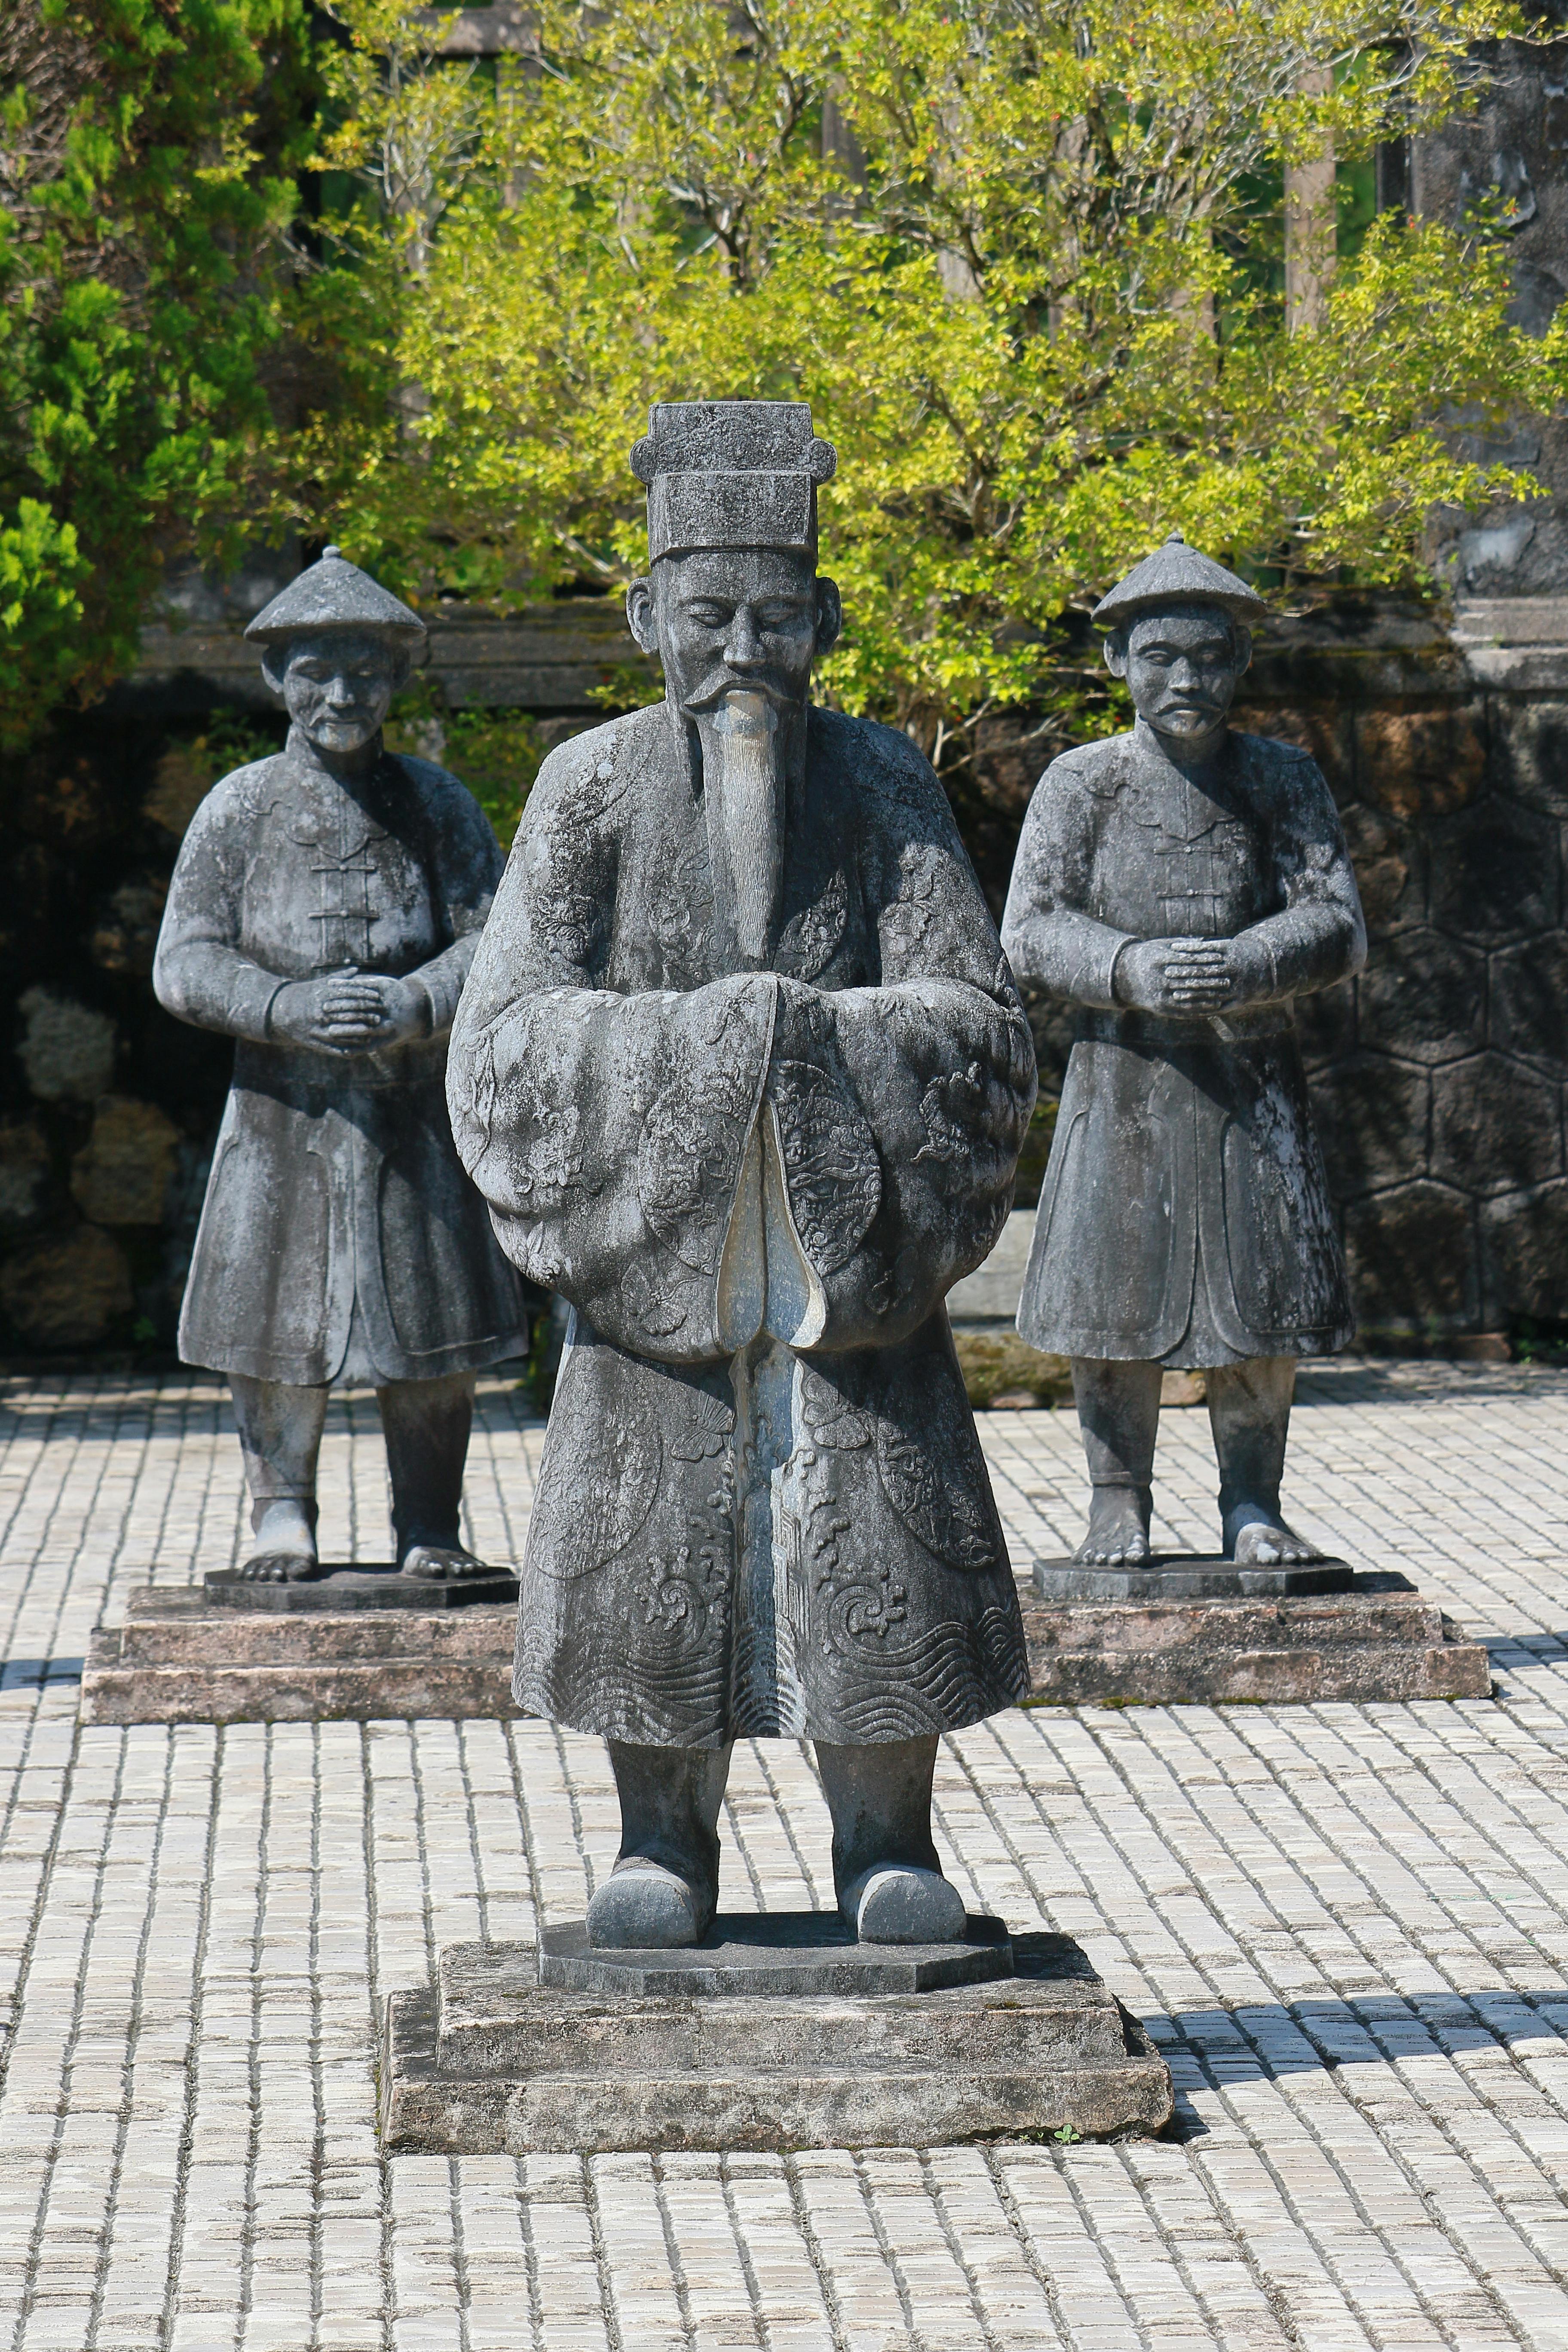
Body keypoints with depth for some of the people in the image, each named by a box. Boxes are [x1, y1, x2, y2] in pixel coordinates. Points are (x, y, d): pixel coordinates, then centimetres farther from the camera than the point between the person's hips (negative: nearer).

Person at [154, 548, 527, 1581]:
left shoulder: (435, 802, 6)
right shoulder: (239, 808, 4)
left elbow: (499, 942, 1)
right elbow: (185, 966, 0)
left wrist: (414, 1004, -19)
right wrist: (294, 1008, -18)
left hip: (419, 1108, 1)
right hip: (284, 1109, 0)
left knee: (432, 1316, 1)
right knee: (277, 1311, -2)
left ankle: (430, 1525, 11)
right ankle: (284, 1512, 12)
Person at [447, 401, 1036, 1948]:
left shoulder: (881, 786, 1)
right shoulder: (592, 791, -1)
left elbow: (978, 1027, -4)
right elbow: (508, 1039, -7)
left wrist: (811, 1037, -18)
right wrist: (706, 1033, -18)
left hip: (855, 1233, 0)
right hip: (656, 1239, 0)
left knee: (877, 1532, 0)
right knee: (651, 1532, 2)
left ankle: (887, 1846, 14)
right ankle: (662, 1844, 17)